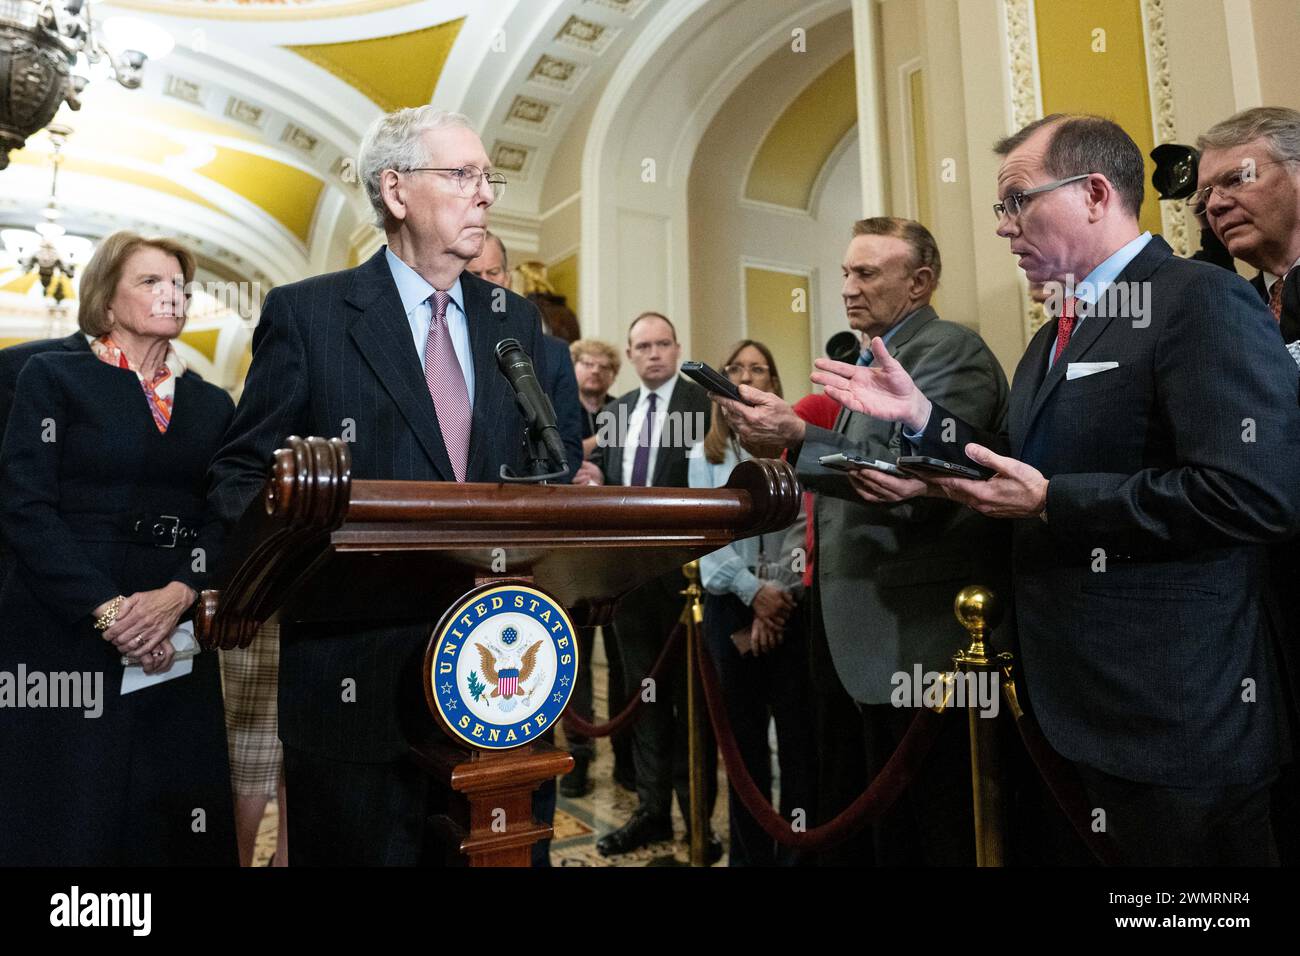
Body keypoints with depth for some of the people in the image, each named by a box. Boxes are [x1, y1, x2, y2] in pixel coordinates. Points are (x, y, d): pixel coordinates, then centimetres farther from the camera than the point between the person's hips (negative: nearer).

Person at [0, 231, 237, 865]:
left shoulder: (212, 404, 13)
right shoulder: (53, 376, 3)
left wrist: (179, 593, -13)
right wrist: (107, 610, -16)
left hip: (176, 646, 3)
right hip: (65, 639, -3)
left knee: (172, 815, 7)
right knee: (65, 823, 3)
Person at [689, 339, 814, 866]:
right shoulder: (705, 452, 8)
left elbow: (803, 527, -2)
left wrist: (776, 600, -9)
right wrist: (753, 591, -10)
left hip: (791, 601, -1)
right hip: (730, 602, 2)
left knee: (798, 728, 1)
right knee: (743, 731, 9)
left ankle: (800, 848, 14)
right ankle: (750, 849, 21)